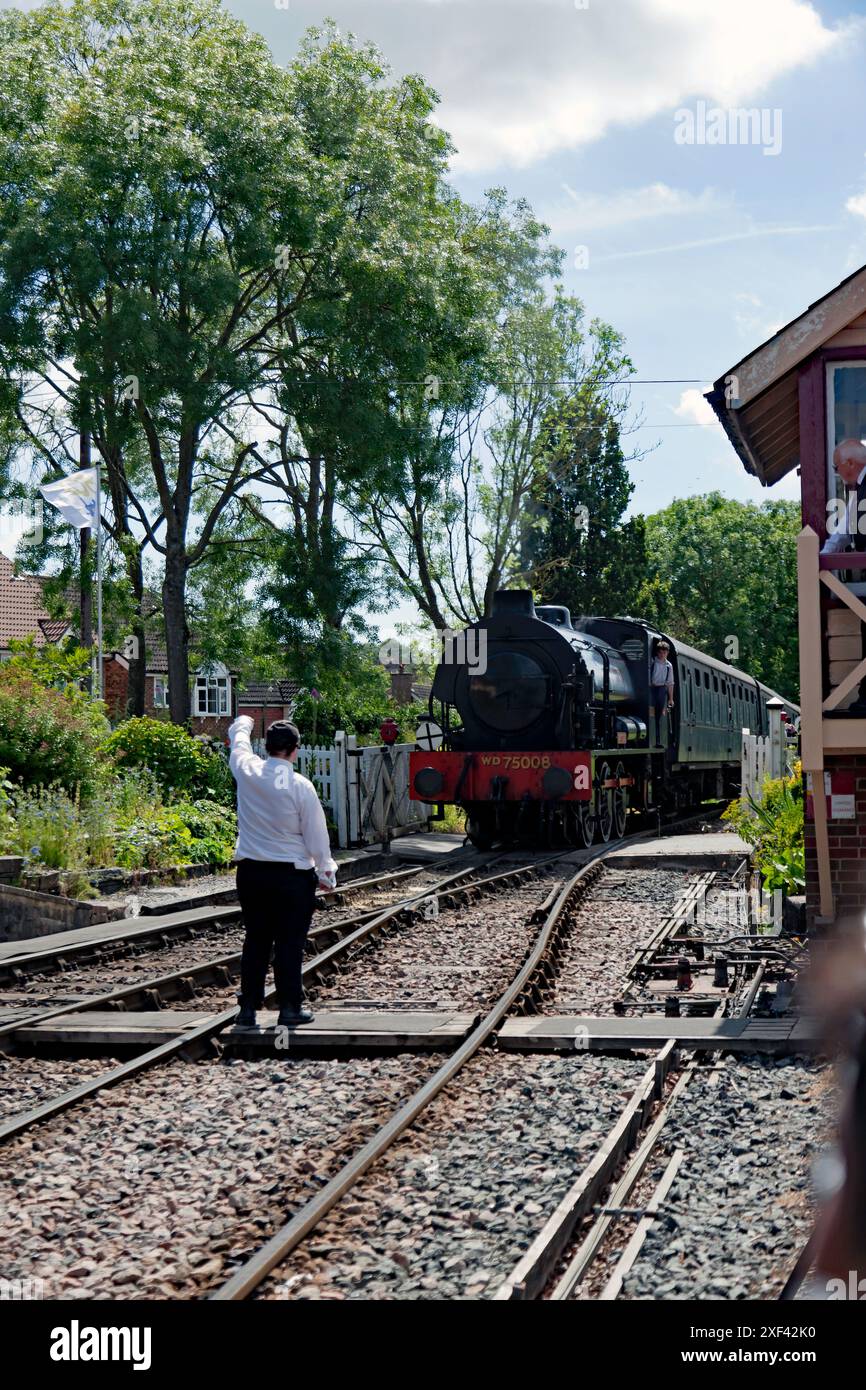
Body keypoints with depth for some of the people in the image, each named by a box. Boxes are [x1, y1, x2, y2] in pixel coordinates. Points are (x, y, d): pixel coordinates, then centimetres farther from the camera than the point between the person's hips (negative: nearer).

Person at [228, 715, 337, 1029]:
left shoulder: (247, 772, -4)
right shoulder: (300, 786, -13)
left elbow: (238, 742, 20)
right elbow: (317, 835, -6)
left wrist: (243, 724, 42)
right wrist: (326, 872, 8)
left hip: (250, 871, 4)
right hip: (291, 873, -4)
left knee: (255, 940, 12)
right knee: (290, 942, 4)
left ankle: (248, 1007, 13)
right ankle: (290, 1007, 7)